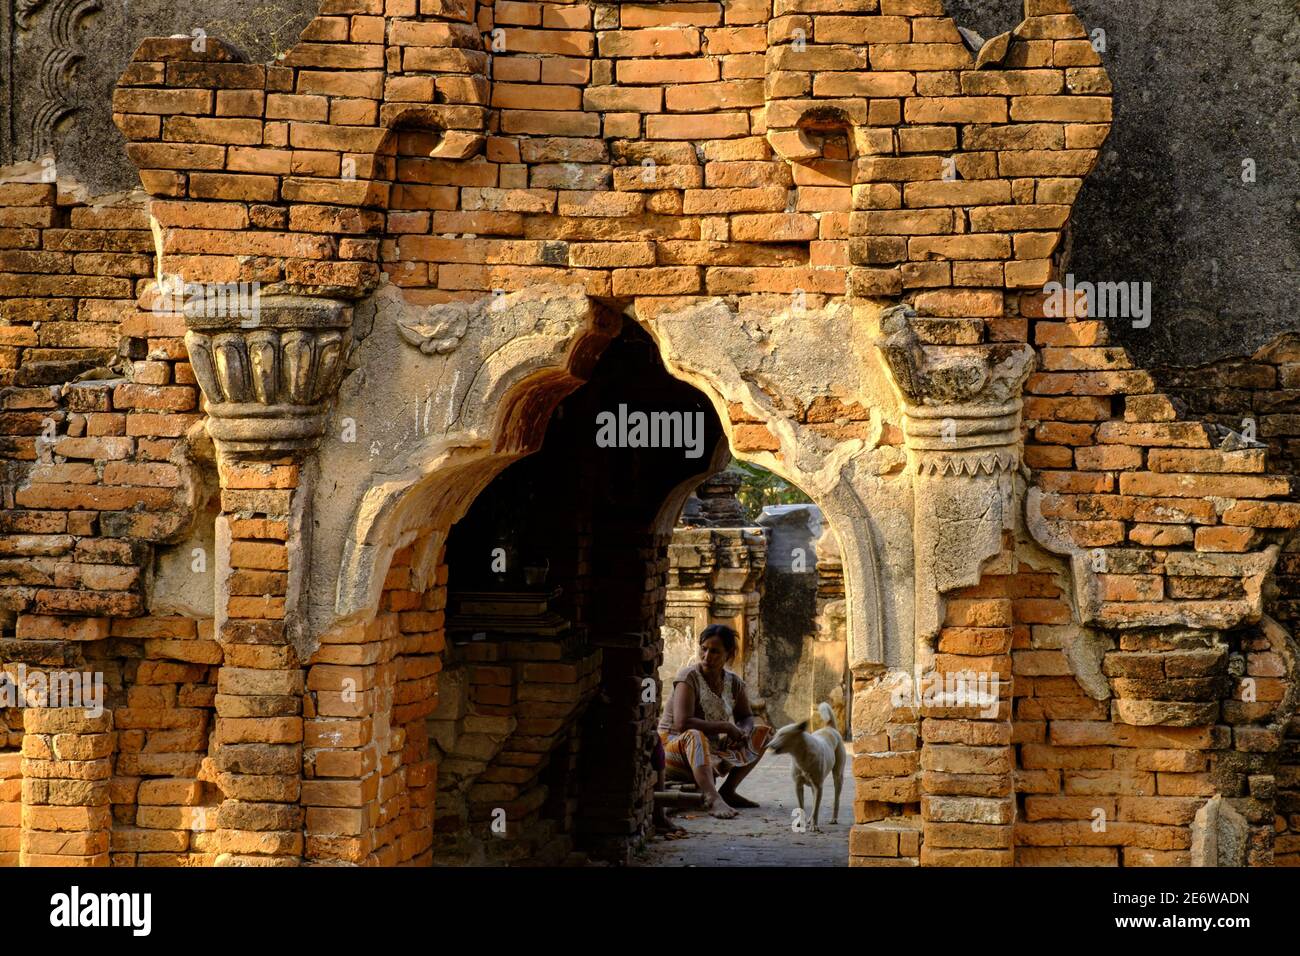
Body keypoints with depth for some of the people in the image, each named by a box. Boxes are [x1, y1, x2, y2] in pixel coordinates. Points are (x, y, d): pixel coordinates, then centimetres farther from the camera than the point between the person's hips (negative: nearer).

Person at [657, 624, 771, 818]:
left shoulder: (733, 683, 1)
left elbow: (747, 718, 13)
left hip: (712, 754, 7)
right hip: (675, 747, -7)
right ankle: (712, 799, -59)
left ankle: (728, 790, -5)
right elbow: (682, 723, -30)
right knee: (695, 735, -40)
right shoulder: (689, 677, -18)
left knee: (763, 732, 6)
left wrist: (742, 732, -12)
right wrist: (725, 727, -25)